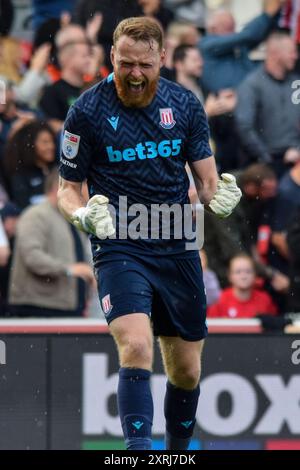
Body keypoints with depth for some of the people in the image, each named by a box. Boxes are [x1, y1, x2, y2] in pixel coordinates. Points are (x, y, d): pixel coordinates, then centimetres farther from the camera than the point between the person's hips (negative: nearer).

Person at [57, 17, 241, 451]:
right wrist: (85, 214, -21)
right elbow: (67, 187, 1)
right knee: (136, 349, -26)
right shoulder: (87, 111, -6)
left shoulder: (185, 105, 2)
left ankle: (178, 451, 29)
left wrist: (218, 195, -15)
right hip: (119, 249, -4)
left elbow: (207, 177, 8)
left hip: (178, 250, 4)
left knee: (186, 371, 9)